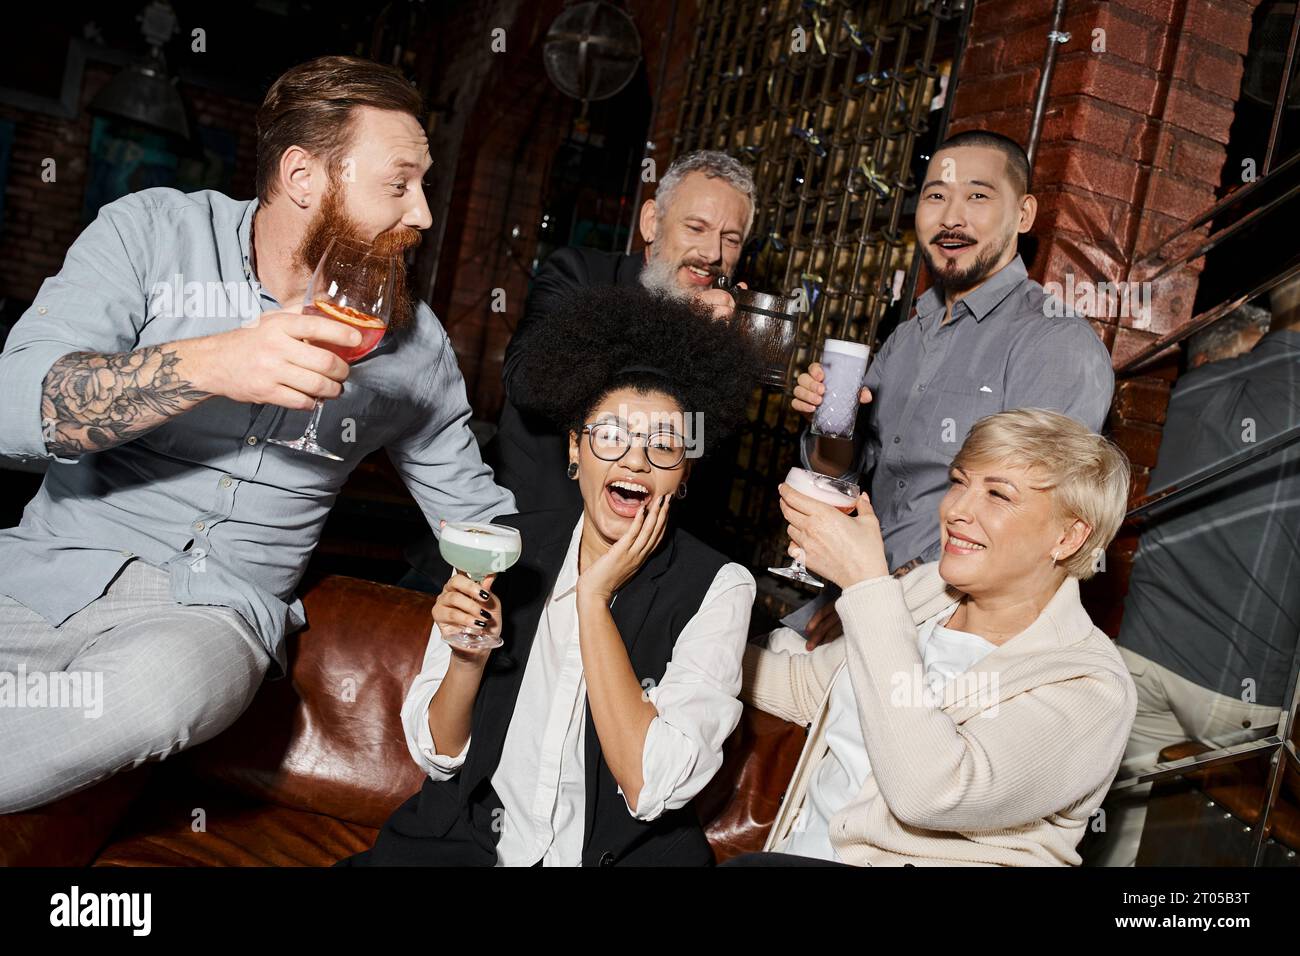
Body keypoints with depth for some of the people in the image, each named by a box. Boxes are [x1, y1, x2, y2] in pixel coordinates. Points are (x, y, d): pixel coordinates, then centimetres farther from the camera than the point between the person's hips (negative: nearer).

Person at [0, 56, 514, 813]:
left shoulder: (416, 345, 4)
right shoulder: (152, 232, -2)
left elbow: (474, 511, 12)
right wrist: (210, 366, -28)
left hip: (214, 610, 1)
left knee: (160, 685, -33)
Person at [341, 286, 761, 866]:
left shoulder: (717, 589, -8)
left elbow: (652, 789, -18)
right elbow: (437, 757, 3)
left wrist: (593, 599, -17)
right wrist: (468, 657, -16)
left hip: (625, 851, -1)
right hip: (469, 839, 1)